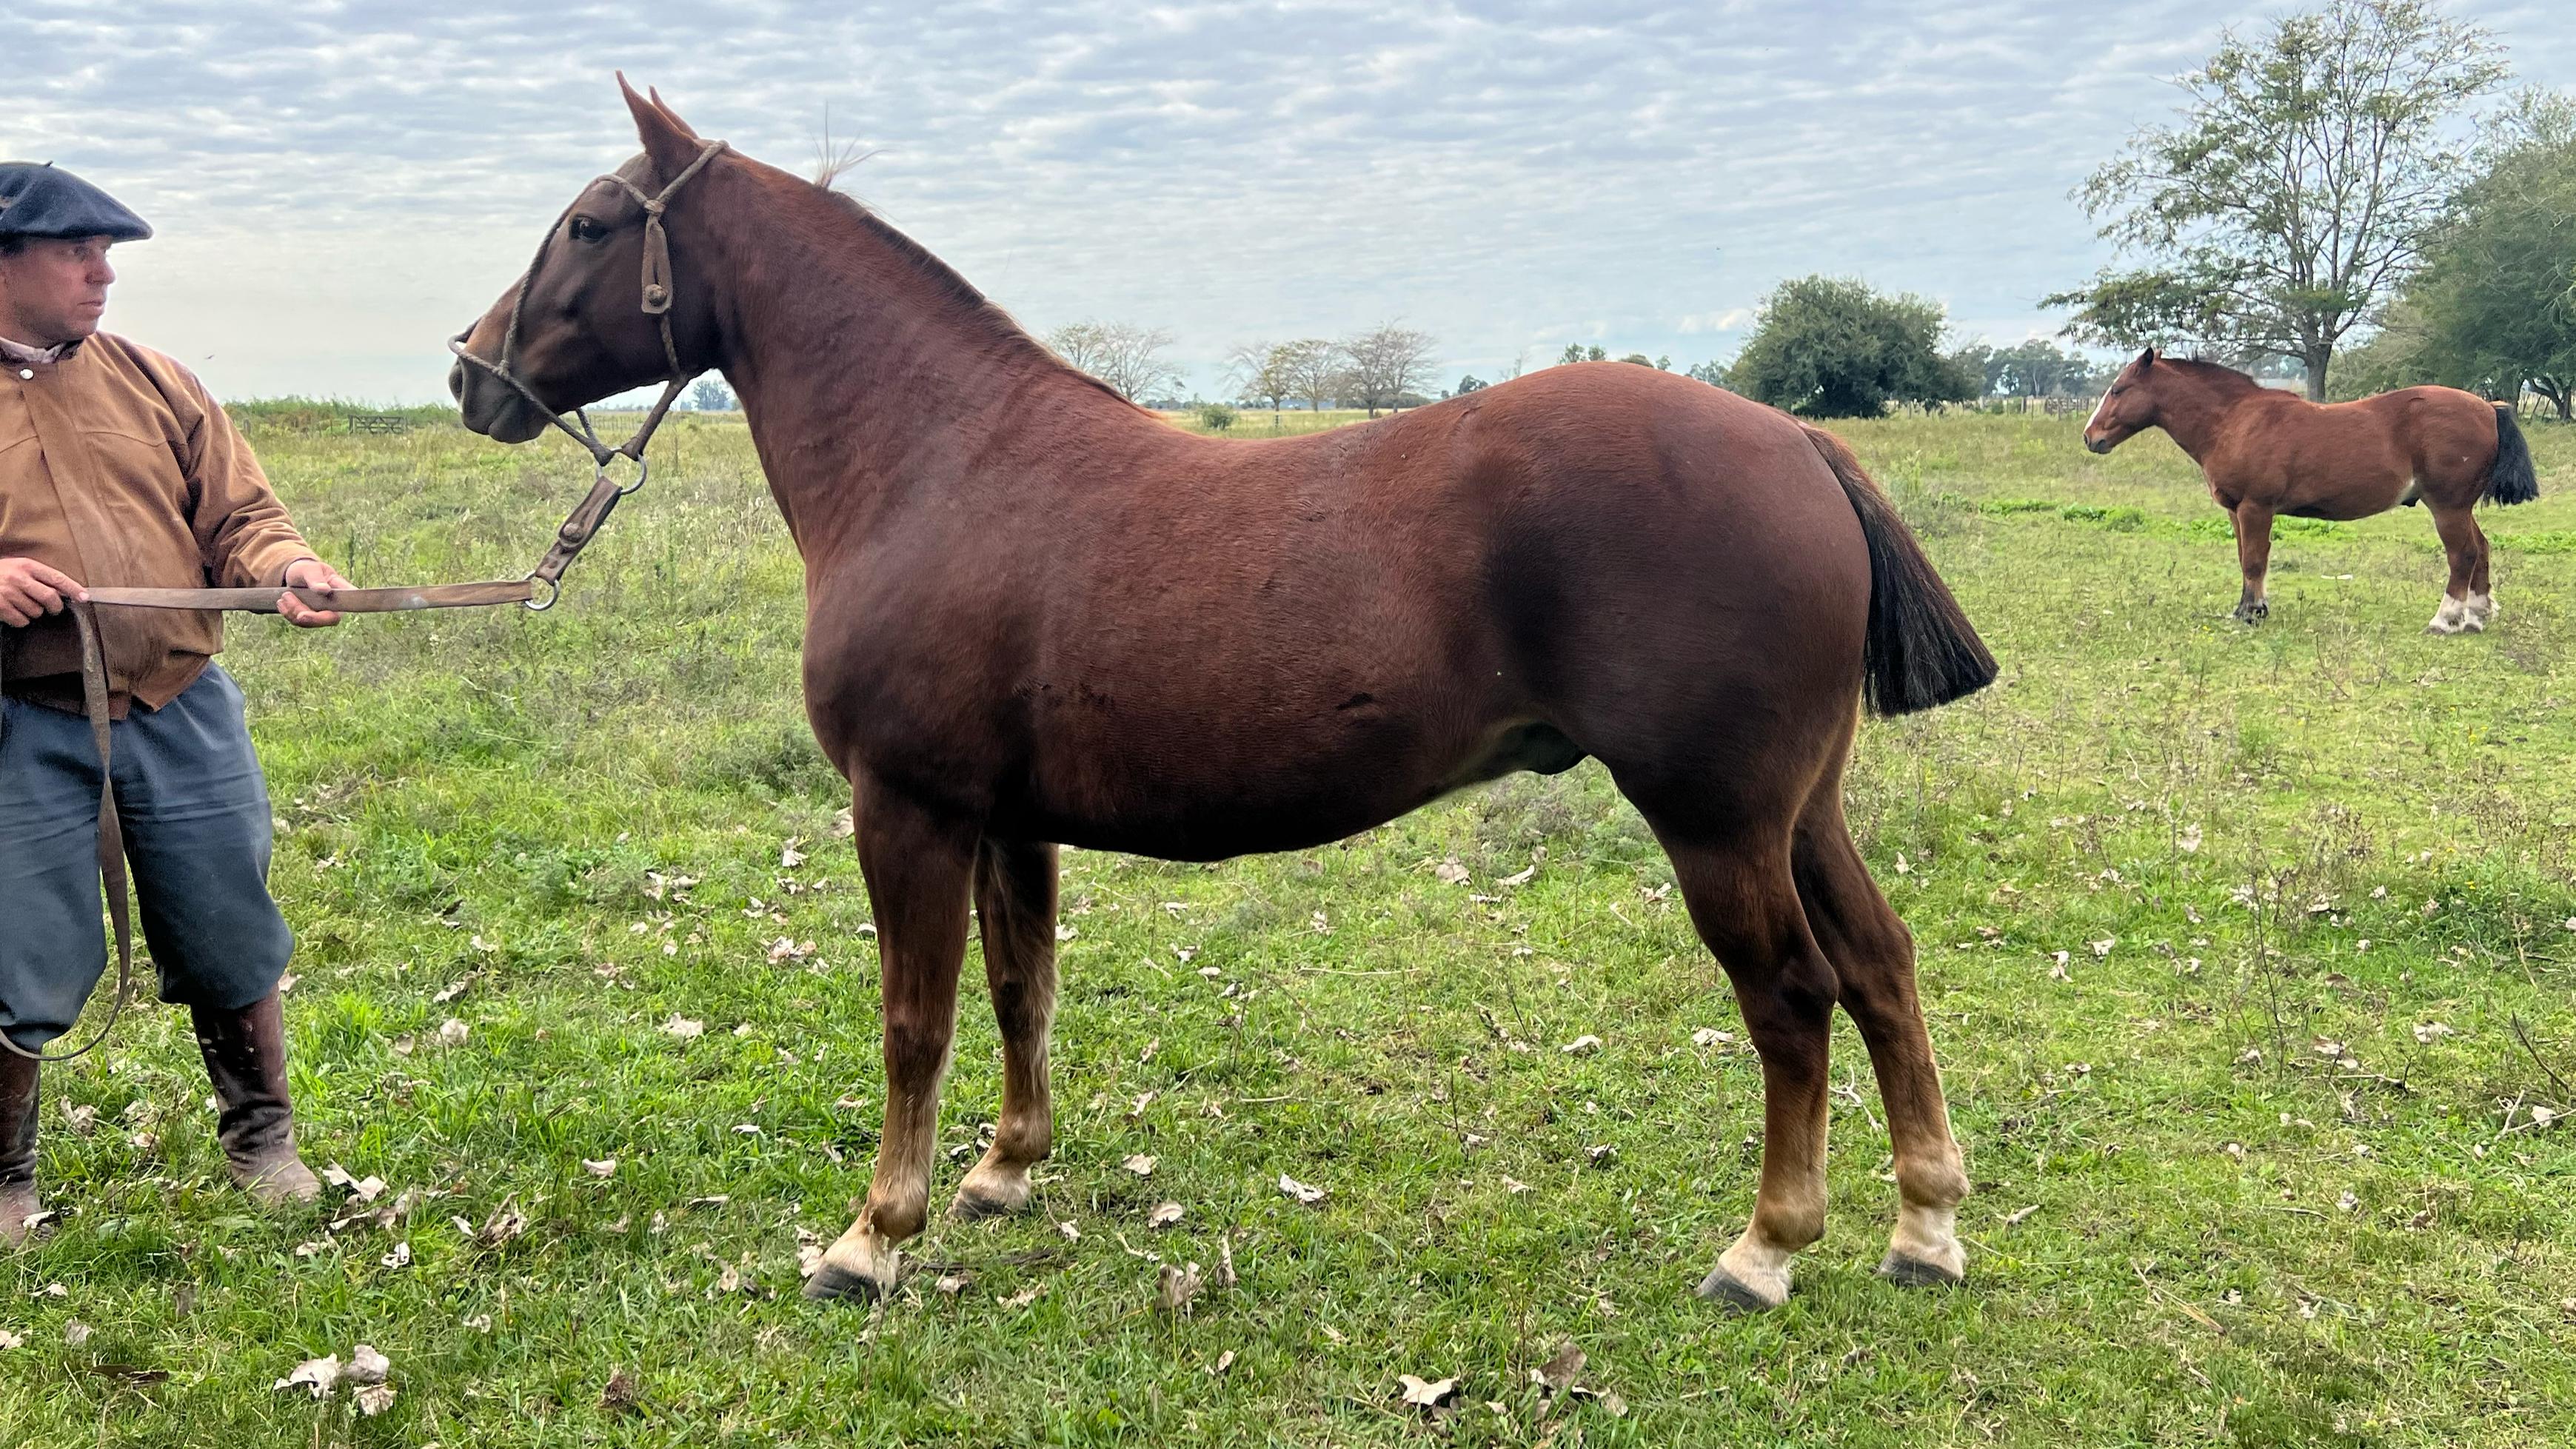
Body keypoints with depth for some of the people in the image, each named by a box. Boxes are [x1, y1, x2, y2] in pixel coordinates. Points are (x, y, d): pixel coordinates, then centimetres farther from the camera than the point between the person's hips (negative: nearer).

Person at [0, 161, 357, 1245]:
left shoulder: (151, 381, 9)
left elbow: (239, 515, 8)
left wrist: (288, 566, -13)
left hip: (183, 715, 3)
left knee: (233, 950, 12)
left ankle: (261, 1140, 33)